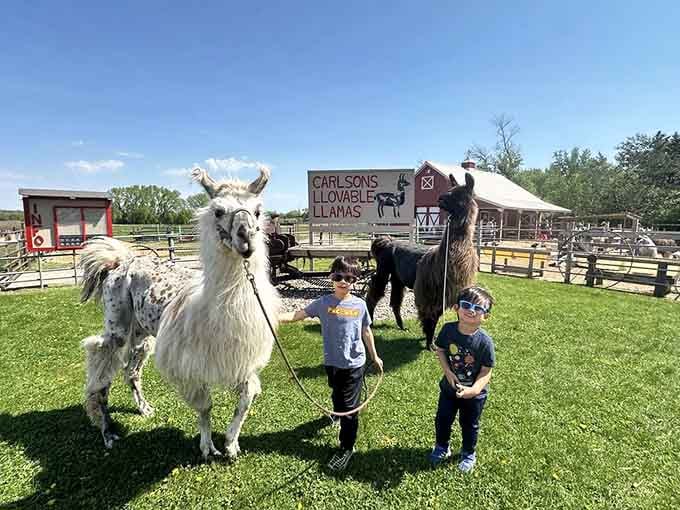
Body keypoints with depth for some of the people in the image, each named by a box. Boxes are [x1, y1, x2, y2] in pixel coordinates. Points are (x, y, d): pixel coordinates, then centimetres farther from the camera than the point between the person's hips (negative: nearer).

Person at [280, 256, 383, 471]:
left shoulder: (359, 304, -7)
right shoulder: (323, 302, -9)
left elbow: (366, 332, 5)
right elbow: (298, 315, -14)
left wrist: (375, 356, 13)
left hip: (354, 363, -2)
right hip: (332, 362, 2)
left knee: (349, 407, 1)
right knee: (337, 397, 26)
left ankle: (346, 448, 18)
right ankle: (338, 413, 59)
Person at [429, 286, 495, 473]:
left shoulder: (484, 341, -26)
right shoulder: (448, 329, -18)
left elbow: (486, 371, -19)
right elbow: (440, 350, -3)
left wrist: (474, 389, -33)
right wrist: (448, 372, -17)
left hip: (474, 394, -2)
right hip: (449, 387, 3)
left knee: (469, 425, 21)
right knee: (442, 420, 20)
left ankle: (468, 454, 49)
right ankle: (441, 448, 48)